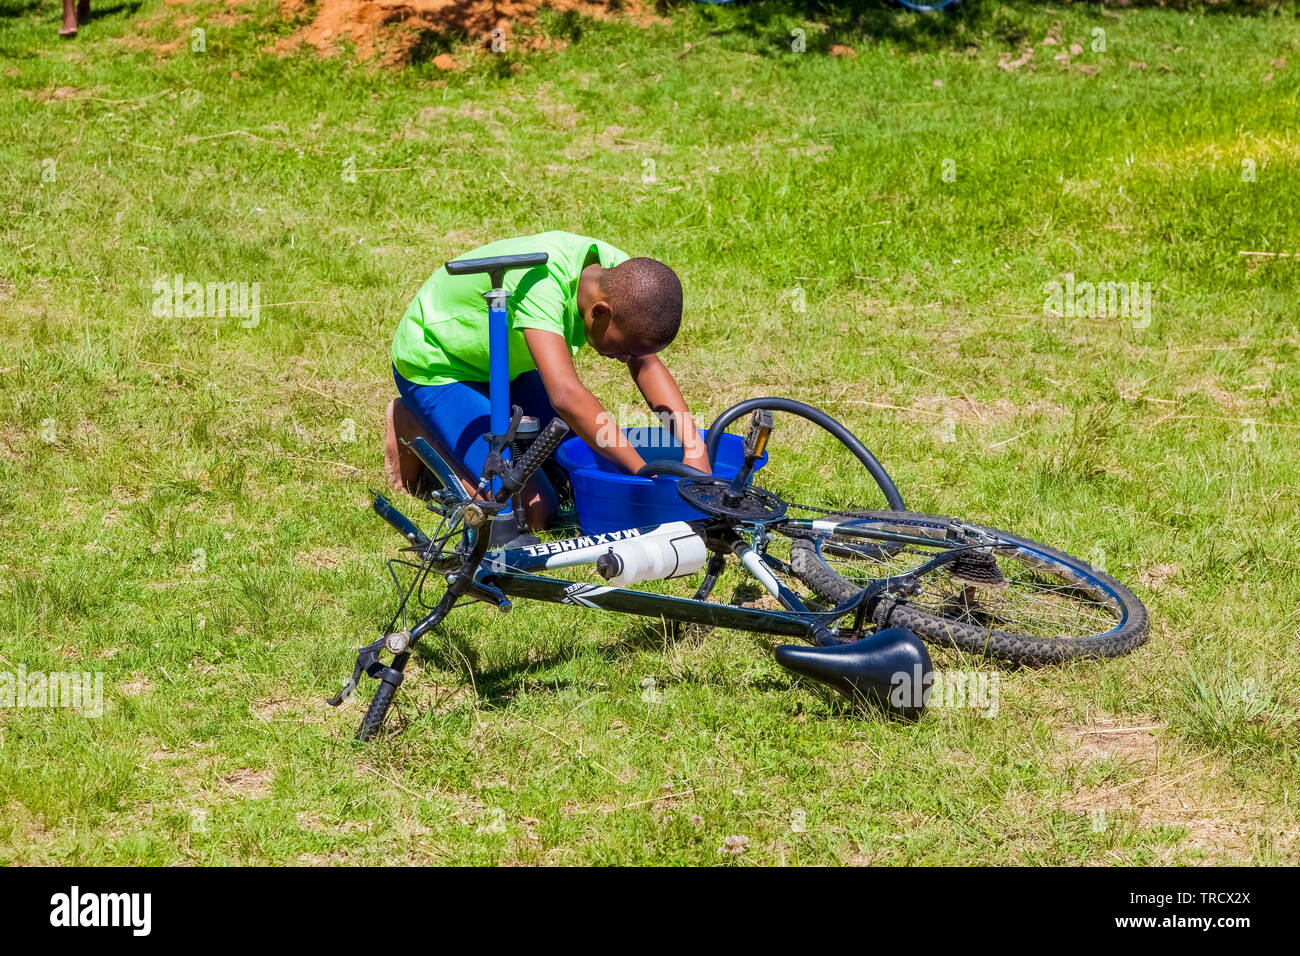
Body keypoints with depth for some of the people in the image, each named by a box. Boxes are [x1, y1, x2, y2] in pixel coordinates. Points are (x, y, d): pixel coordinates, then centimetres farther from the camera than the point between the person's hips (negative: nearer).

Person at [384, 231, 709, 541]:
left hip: (505, 364, 8)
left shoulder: (621, 276, -17)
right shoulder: (540, 281, -41)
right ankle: (416, 430, 1)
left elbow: (648, 366, -10)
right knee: (534, 509, -19)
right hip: (436, 370, -8)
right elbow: (566, 396, -49)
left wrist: (695, 448, -24)